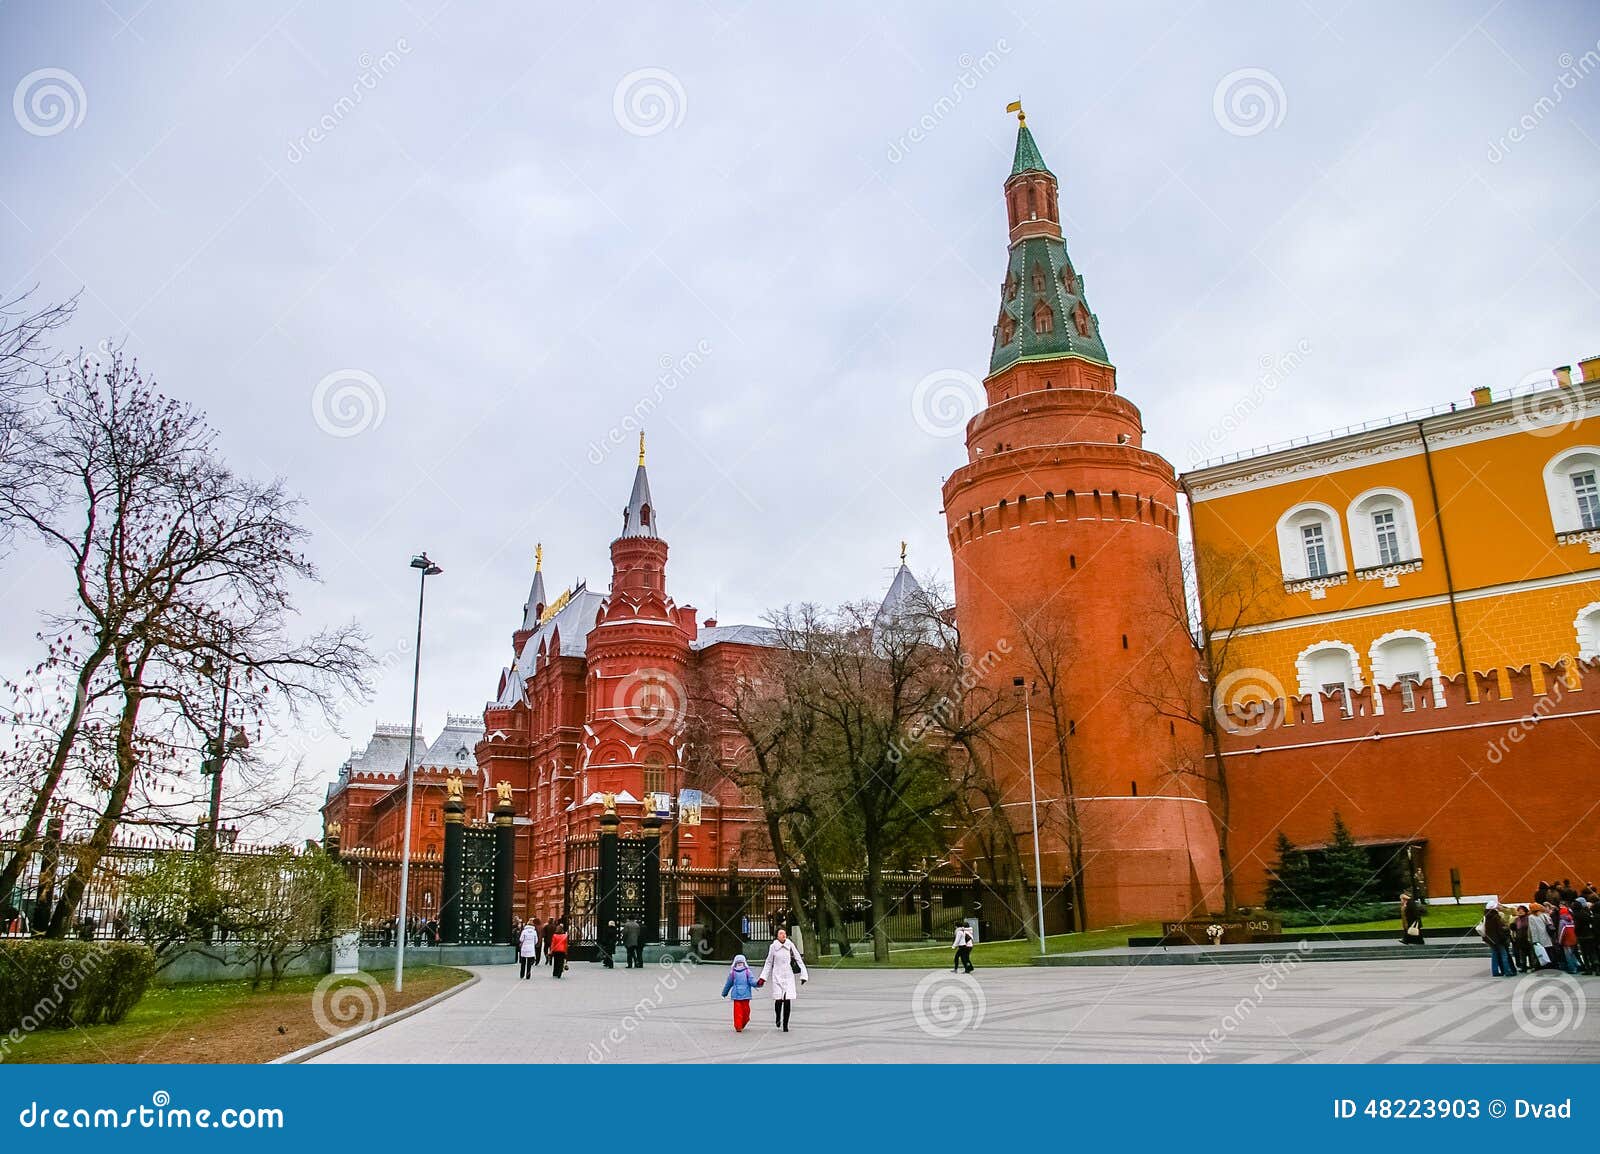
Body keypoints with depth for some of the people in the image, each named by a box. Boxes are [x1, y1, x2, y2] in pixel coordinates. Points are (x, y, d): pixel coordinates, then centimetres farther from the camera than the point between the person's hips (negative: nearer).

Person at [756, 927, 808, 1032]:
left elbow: (799, 959, 3)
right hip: (777, 976, 0)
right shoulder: (773, 947, -1)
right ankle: (777, 1017, 25)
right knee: (778, 1000, -7)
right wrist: (763, 978, 7)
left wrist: (804, 975, -1)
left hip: (788, 976, 1)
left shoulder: (790, 945, -2)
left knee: (788, 1000, -5)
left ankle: (785, 1024, 9)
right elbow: (769, 963, 9)